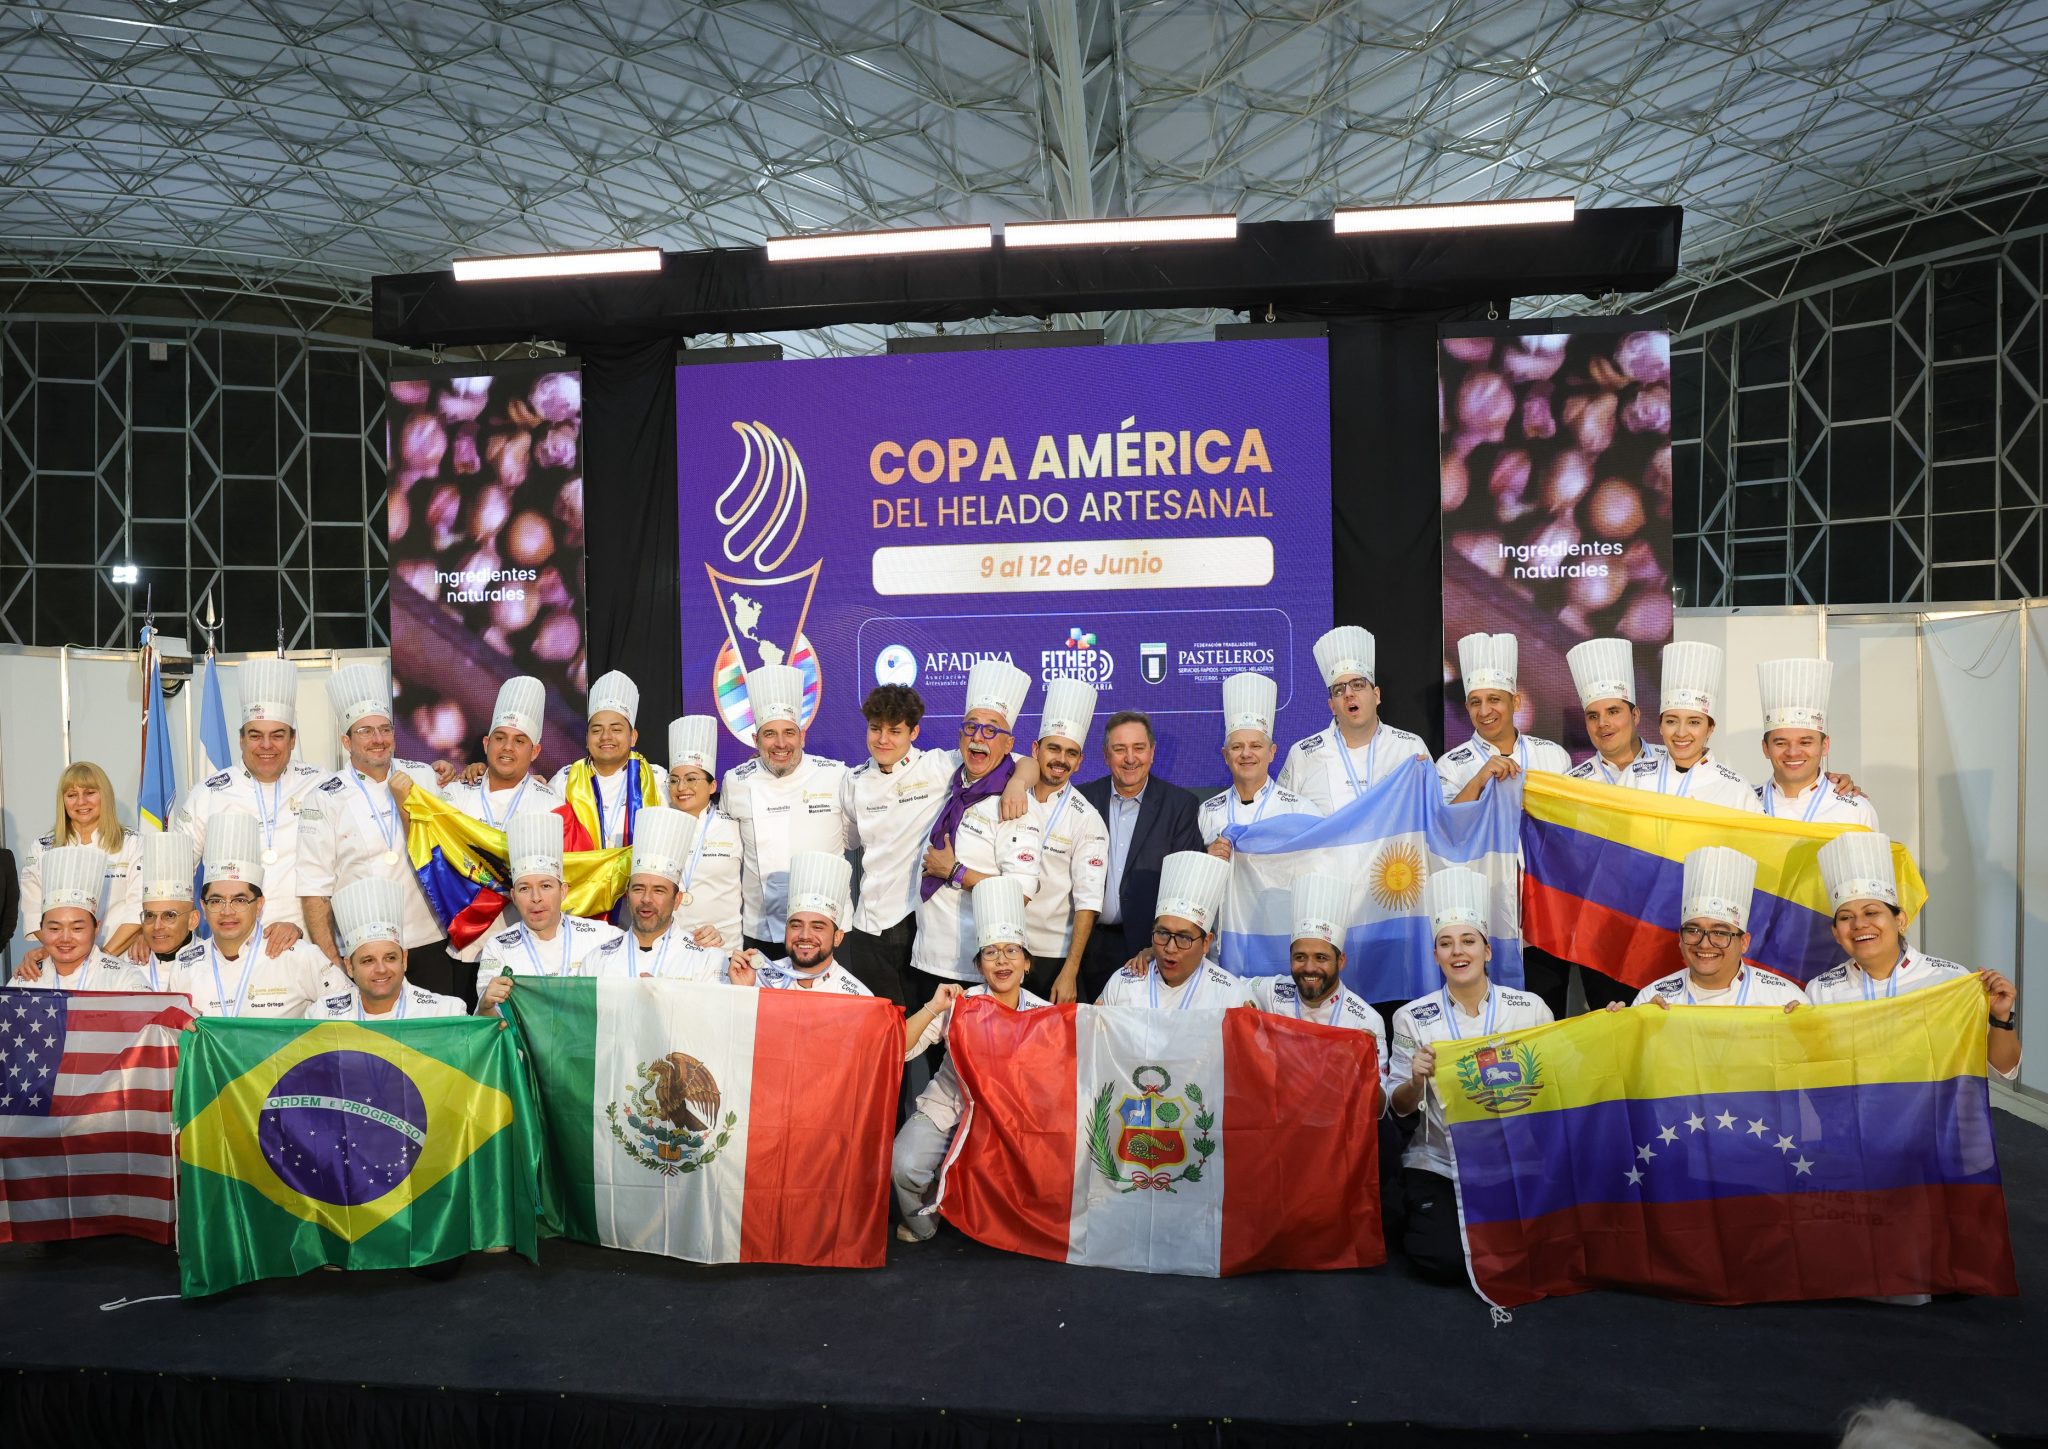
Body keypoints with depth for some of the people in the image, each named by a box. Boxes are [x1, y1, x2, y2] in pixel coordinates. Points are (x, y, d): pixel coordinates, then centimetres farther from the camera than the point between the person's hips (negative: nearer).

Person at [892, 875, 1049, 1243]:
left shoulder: (1044, 1015, -3)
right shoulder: (959, 1005, -7)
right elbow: (897, 1051, -12)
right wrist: (932, 1009, -25)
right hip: (948, 1109, -1)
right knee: (905, 1166, -26)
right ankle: (921, 1226, 8)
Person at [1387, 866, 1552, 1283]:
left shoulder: (1530, 1007, -2)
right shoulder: (1413, 1018, -5)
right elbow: (1398, 1107, -2)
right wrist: (1416, 1082, -23)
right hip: (1439, 1166, -1)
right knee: (1447, 1262, -17)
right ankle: (1417, 1217, 16)